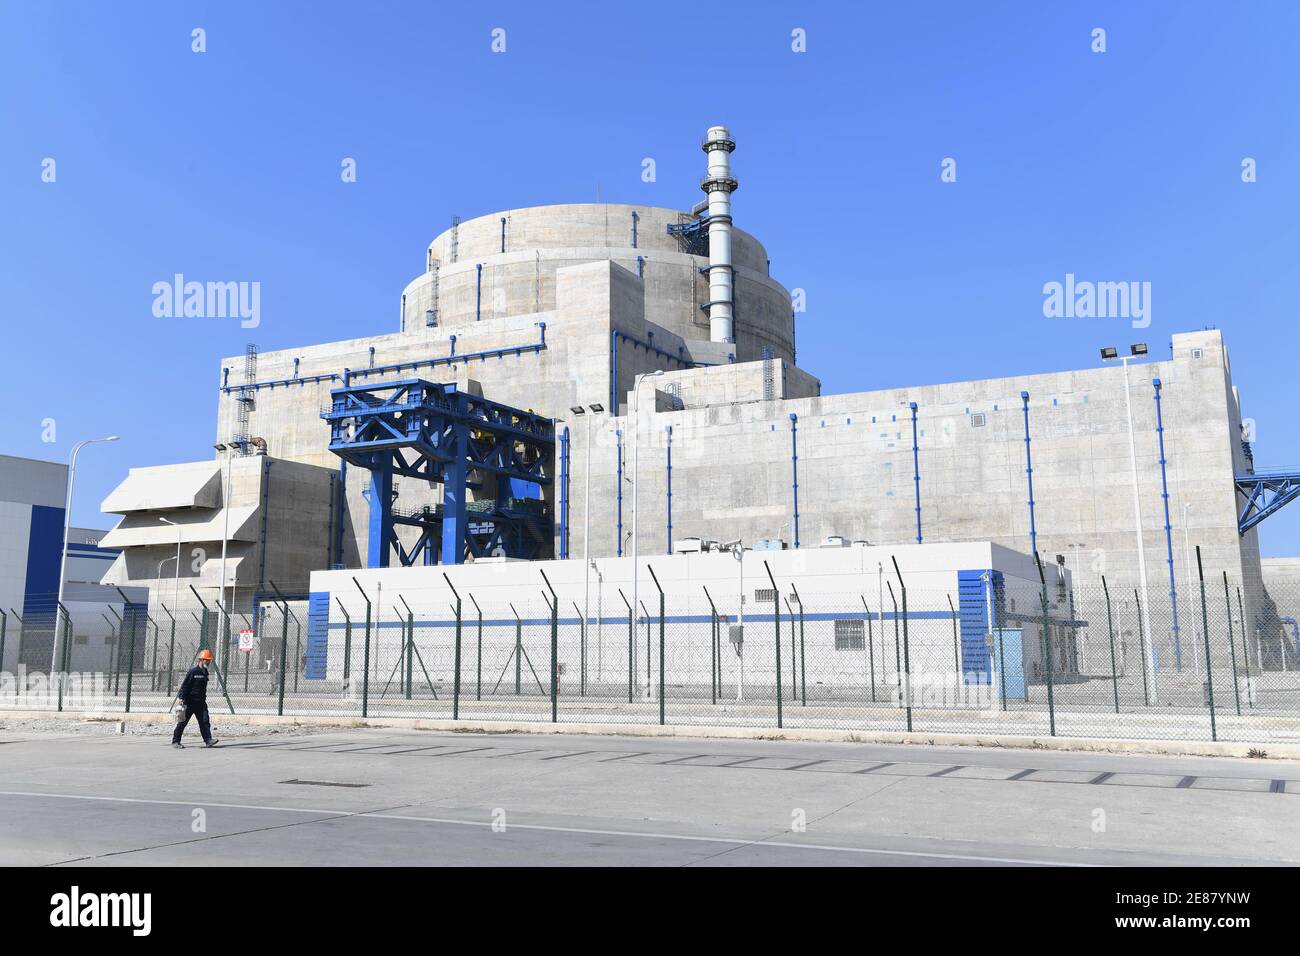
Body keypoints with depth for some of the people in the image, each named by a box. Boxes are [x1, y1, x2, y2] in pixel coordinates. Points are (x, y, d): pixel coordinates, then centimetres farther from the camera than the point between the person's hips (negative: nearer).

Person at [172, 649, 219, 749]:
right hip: (190, 702, -7)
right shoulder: (193, 671, -11)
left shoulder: (205, 672, 12)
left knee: (204, 721, -4)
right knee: (183, 721, 3)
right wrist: (180, 698, -19)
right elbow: (185, 685, -13)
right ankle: (175, 741, 13)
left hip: (201, 702, 7)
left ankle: (208, 740, -9)